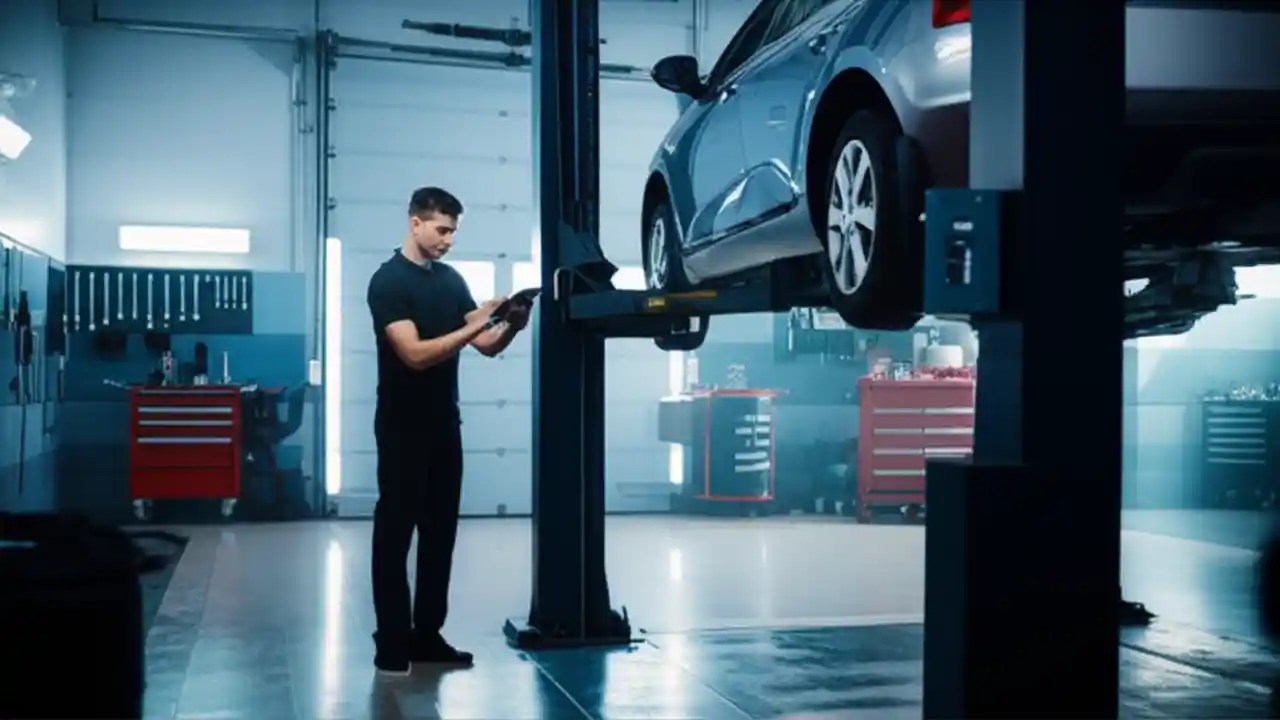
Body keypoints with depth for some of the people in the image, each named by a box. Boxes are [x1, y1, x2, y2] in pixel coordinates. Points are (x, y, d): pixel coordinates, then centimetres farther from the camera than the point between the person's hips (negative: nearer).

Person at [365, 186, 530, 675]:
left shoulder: (450, 279, 10)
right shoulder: (388, 281, -11)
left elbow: (487, 347, 7)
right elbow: (415, 354, -23)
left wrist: (512, 325, -13)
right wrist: (475, 325, -28)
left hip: (444, 424, 7)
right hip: (402, 428, -7)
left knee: (440, 532, 9)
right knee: (395, 533, -2)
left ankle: (427, 635, 17)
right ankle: (391, 642, 2)